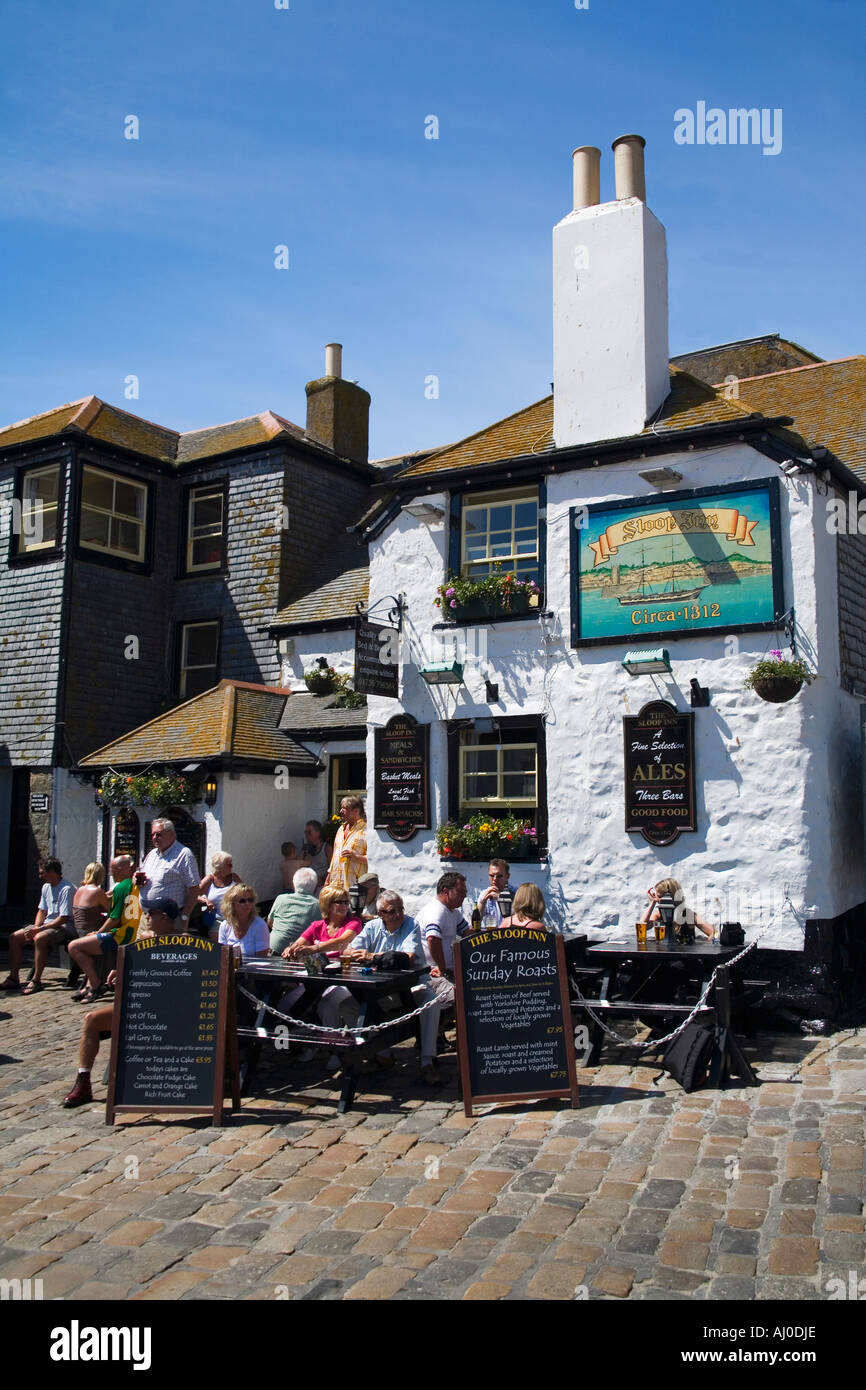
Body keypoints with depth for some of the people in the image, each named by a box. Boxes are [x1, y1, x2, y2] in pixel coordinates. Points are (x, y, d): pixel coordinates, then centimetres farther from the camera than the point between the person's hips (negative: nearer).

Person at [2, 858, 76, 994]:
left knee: (40, 938, -36)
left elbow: (64, 918, -22)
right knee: (14, 937, -3)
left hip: (64, 927, -9)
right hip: (47, 925, 9)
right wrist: (35, 928, -2)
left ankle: (36, 981, -30)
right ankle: (13, 978, 1)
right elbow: (42, 911, 19)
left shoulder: (67, 889, -17)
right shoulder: (46, 887, 12)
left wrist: (39, 930, -22)